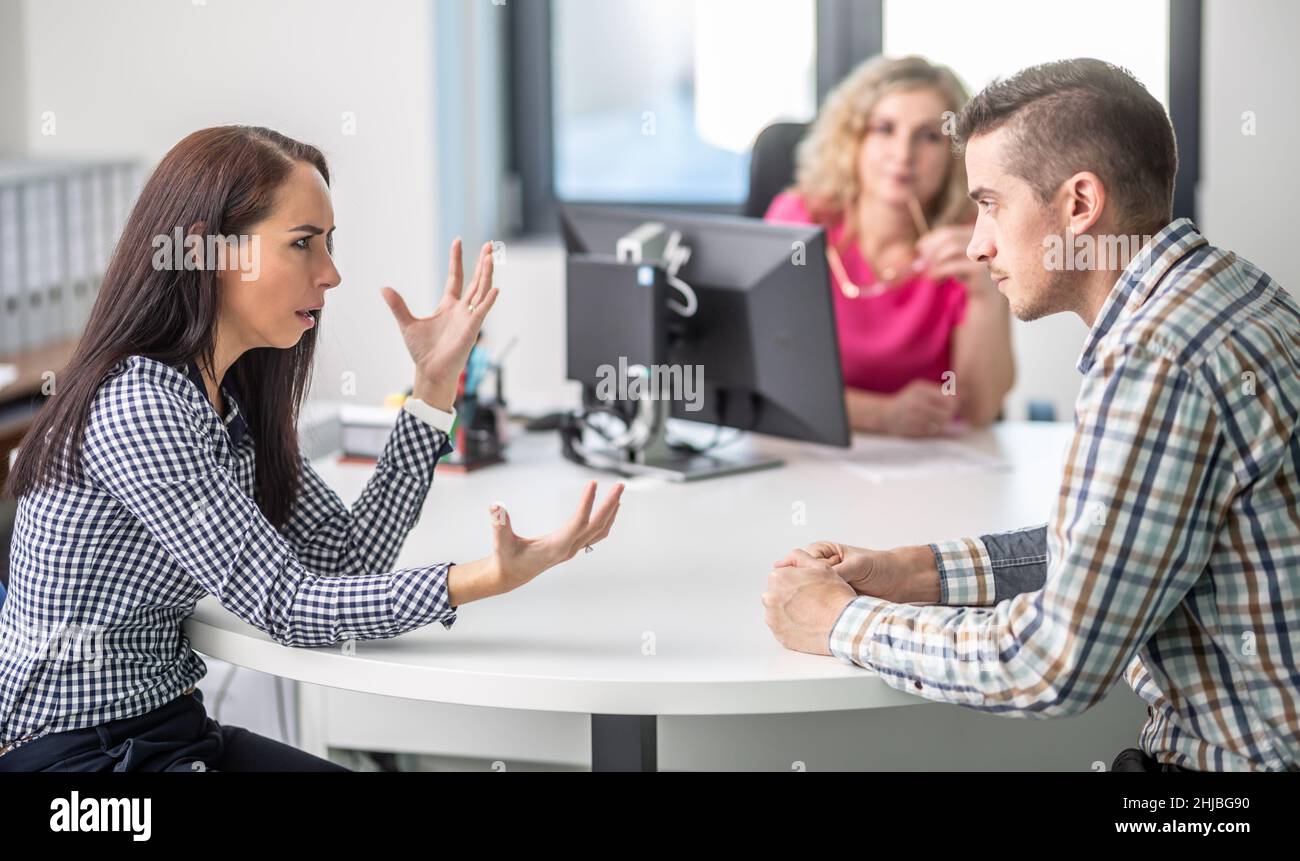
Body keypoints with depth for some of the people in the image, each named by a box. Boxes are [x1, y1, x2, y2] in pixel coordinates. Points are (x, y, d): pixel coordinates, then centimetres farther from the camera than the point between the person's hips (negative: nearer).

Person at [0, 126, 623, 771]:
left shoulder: (232, 402, 7)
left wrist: (435, 379, 1)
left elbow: (350, 557, 4)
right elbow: (282, 603, -22)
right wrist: (490, 578, -32)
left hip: (172, 727, 8)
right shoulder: (136, 408, -21)